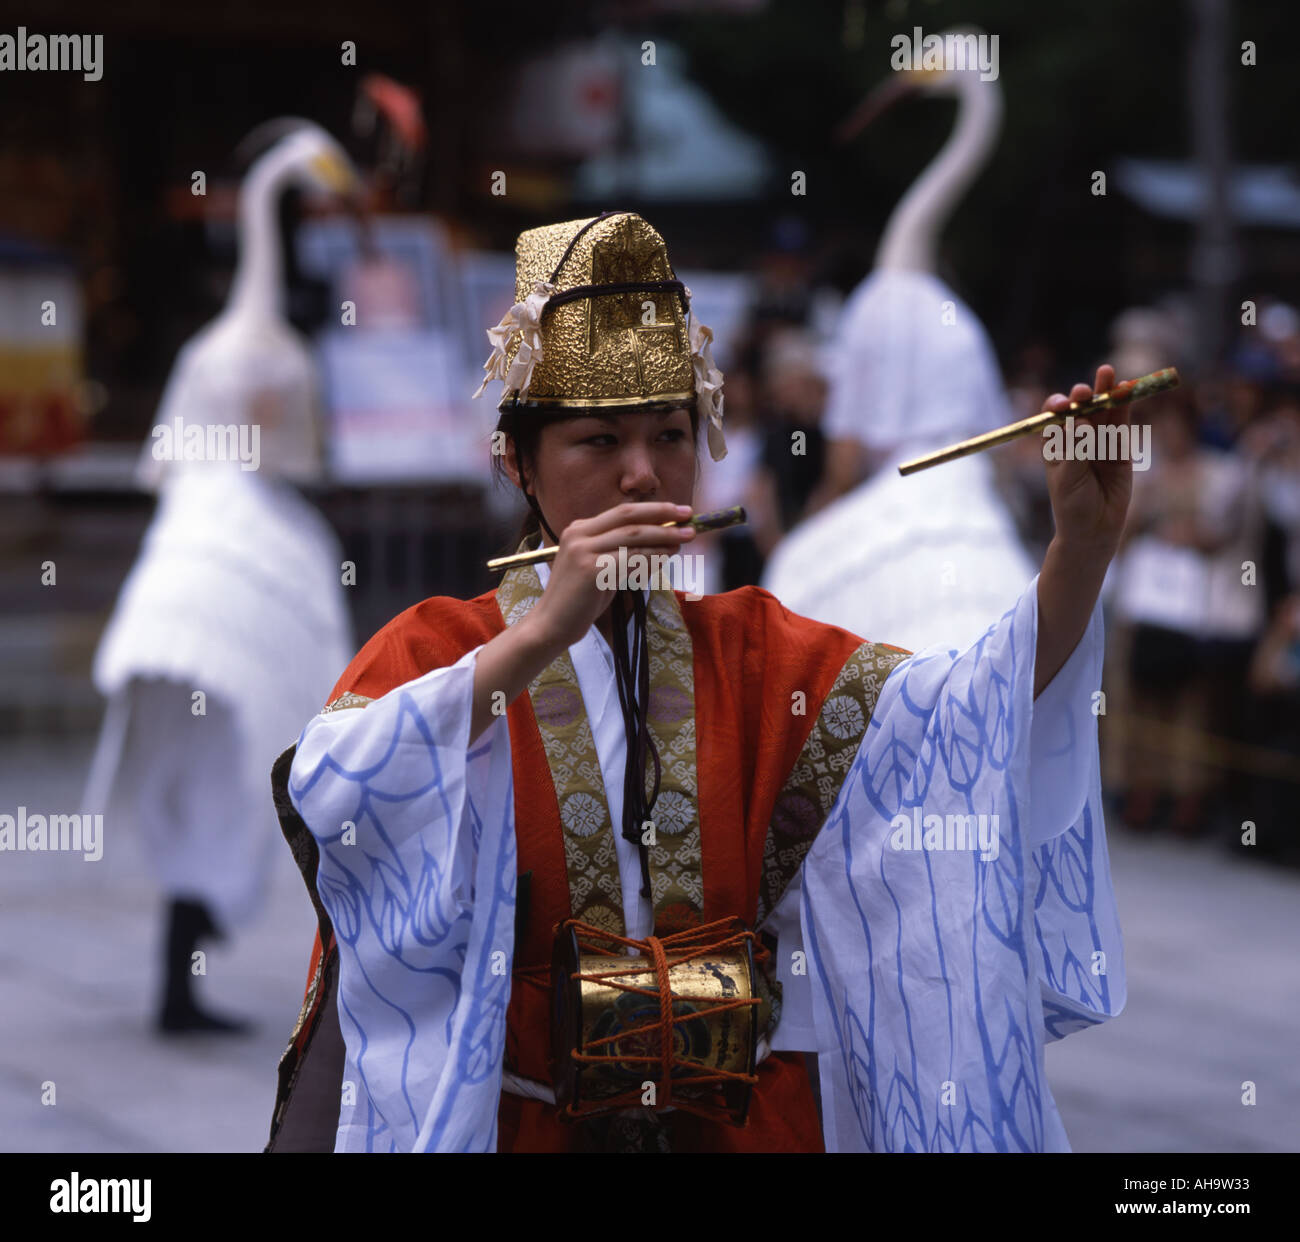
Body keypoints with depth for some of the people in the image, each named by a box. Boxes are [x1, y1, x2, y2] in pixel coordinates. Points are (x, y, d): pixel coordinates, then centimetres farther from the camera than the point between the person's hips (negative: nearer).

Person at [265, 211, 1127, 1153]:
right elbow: (326, 794, -17)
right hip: (512, 1118, -1)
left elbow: (973, 707, -2)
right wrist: (541, 635, -22)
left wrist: (1083, 546, -17)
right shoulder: (437, 649, 3)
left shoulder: (752, 653, 12)